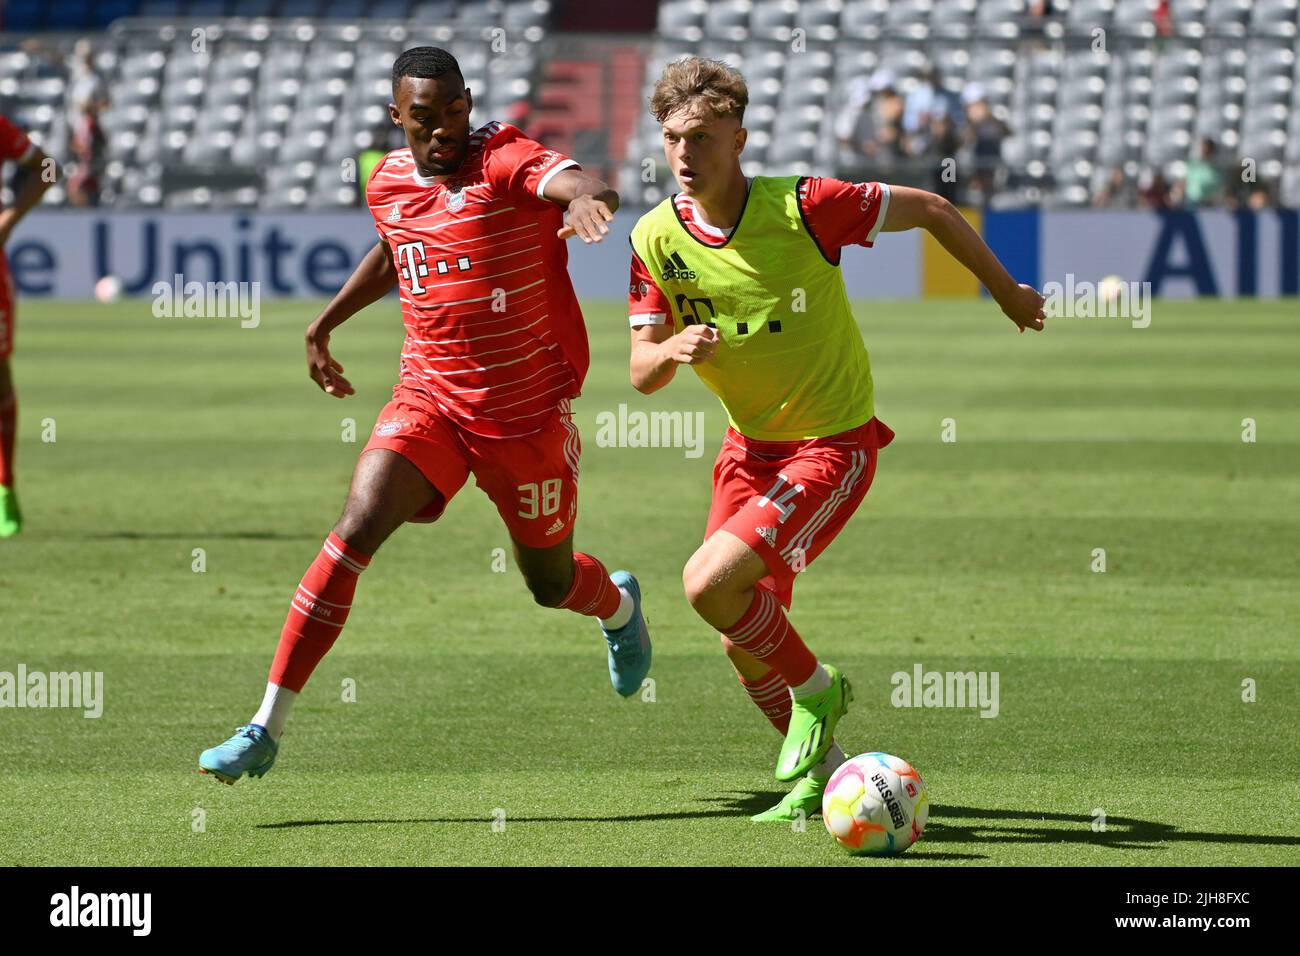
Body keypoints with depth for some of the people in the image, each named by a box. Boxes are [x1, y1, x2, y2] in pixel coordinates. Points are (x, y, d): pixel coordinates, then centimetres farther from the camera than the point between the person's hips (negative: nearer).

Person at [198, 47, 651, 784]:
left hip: (529, 412, -3)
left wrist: (587, 197, -61)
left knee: (551, 583, 14)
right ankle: (267, 730, -18)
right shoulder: (389, 182, 3)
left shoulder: (504, 160, -15)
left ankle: (619, 606, 56)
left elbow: (576, 181, -38)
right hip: (430, 398, 3)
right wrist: (327, 323, 28)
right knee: (358, 530, -19)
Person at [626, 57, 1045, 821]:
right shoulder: (654, 240, -7)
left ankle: (817, 689, 3)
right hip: (751, 444, 6)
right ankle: (823, 771, 31)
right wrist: (674, 348, -30)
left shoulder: (803, 208, -21)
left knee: (710, 583, -23)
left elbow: (932, 210, -7)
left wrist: (1007, 292, 5)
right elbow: (640, 374, -6)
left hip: (832, 446, -6)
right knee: (746, 645, 8)